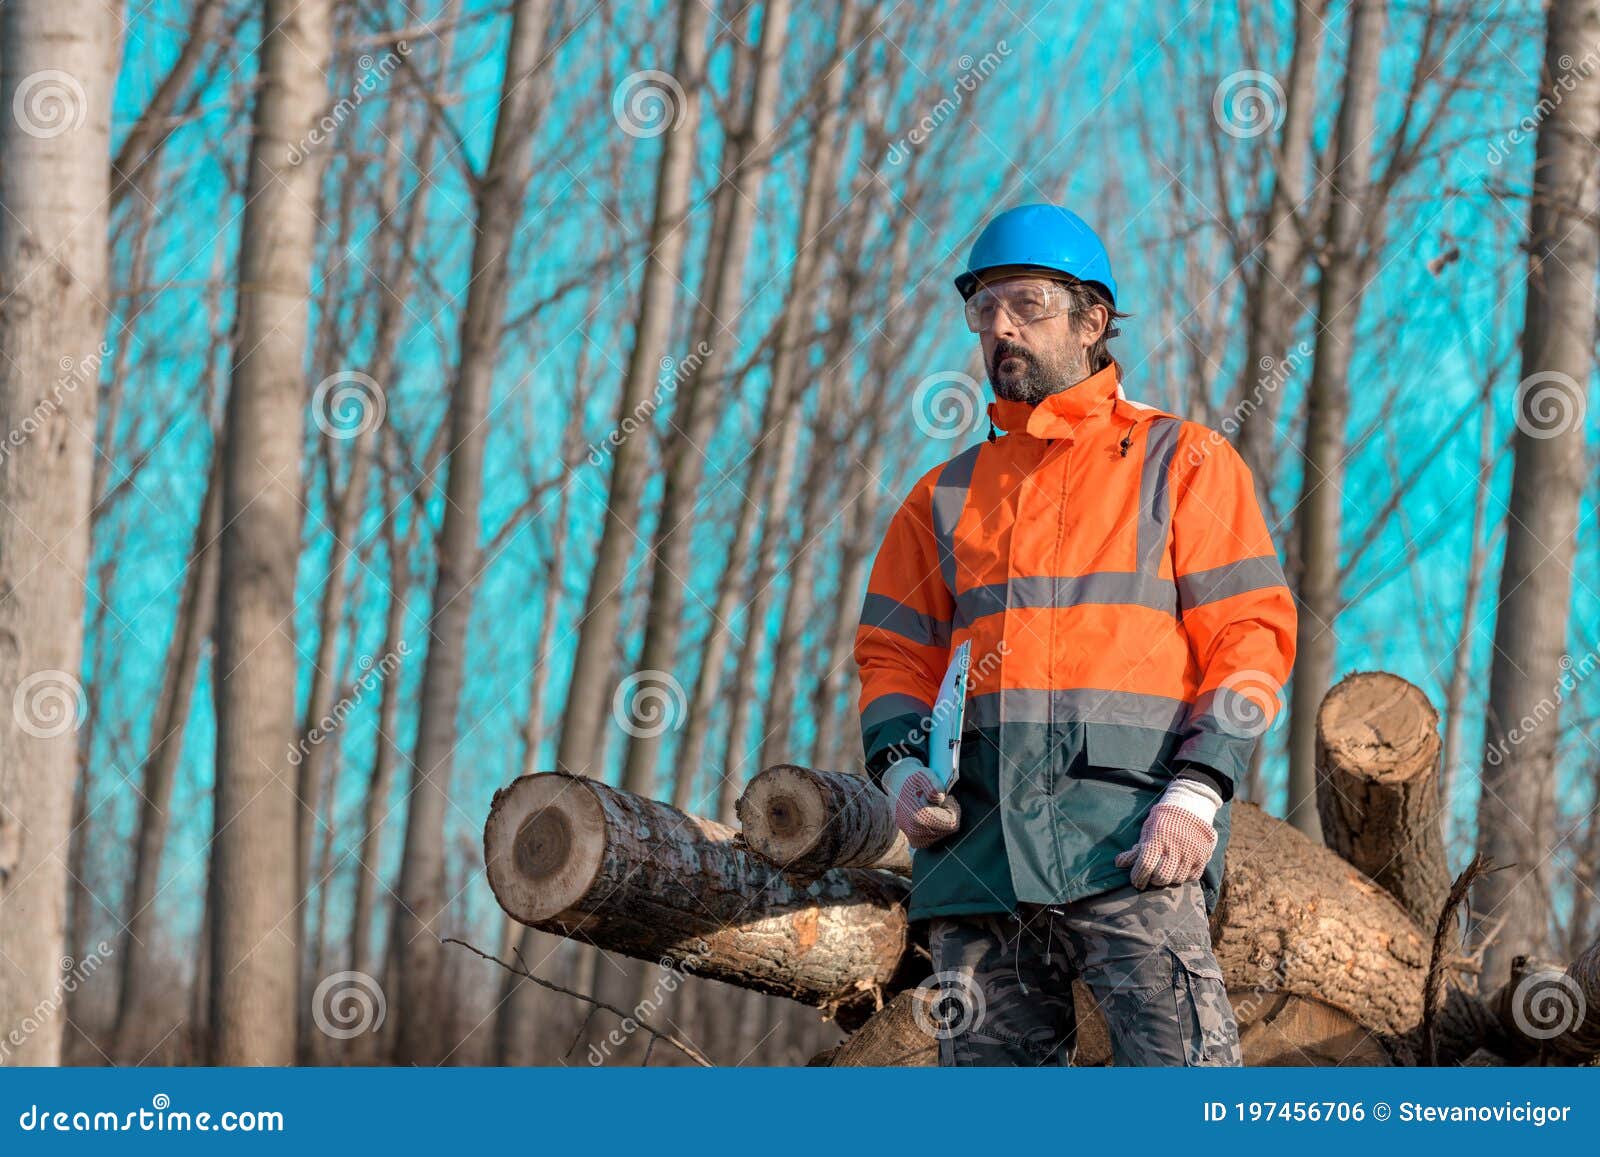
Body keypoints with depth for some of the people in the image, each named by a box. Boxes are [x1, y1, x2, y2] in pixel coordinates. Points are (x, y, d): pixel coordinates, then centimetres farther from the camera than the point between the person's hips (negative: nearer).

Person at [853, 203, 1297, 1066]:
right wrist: (902, 769, -1)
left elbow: (1250, 637, 3)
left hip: (1129, 837, -5)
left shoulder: (1183, 462, 11)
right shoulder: (947, 496, 24)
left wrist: (1195, 795, -12)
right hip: (978, 839, 5)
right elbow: (894, 657, 22)